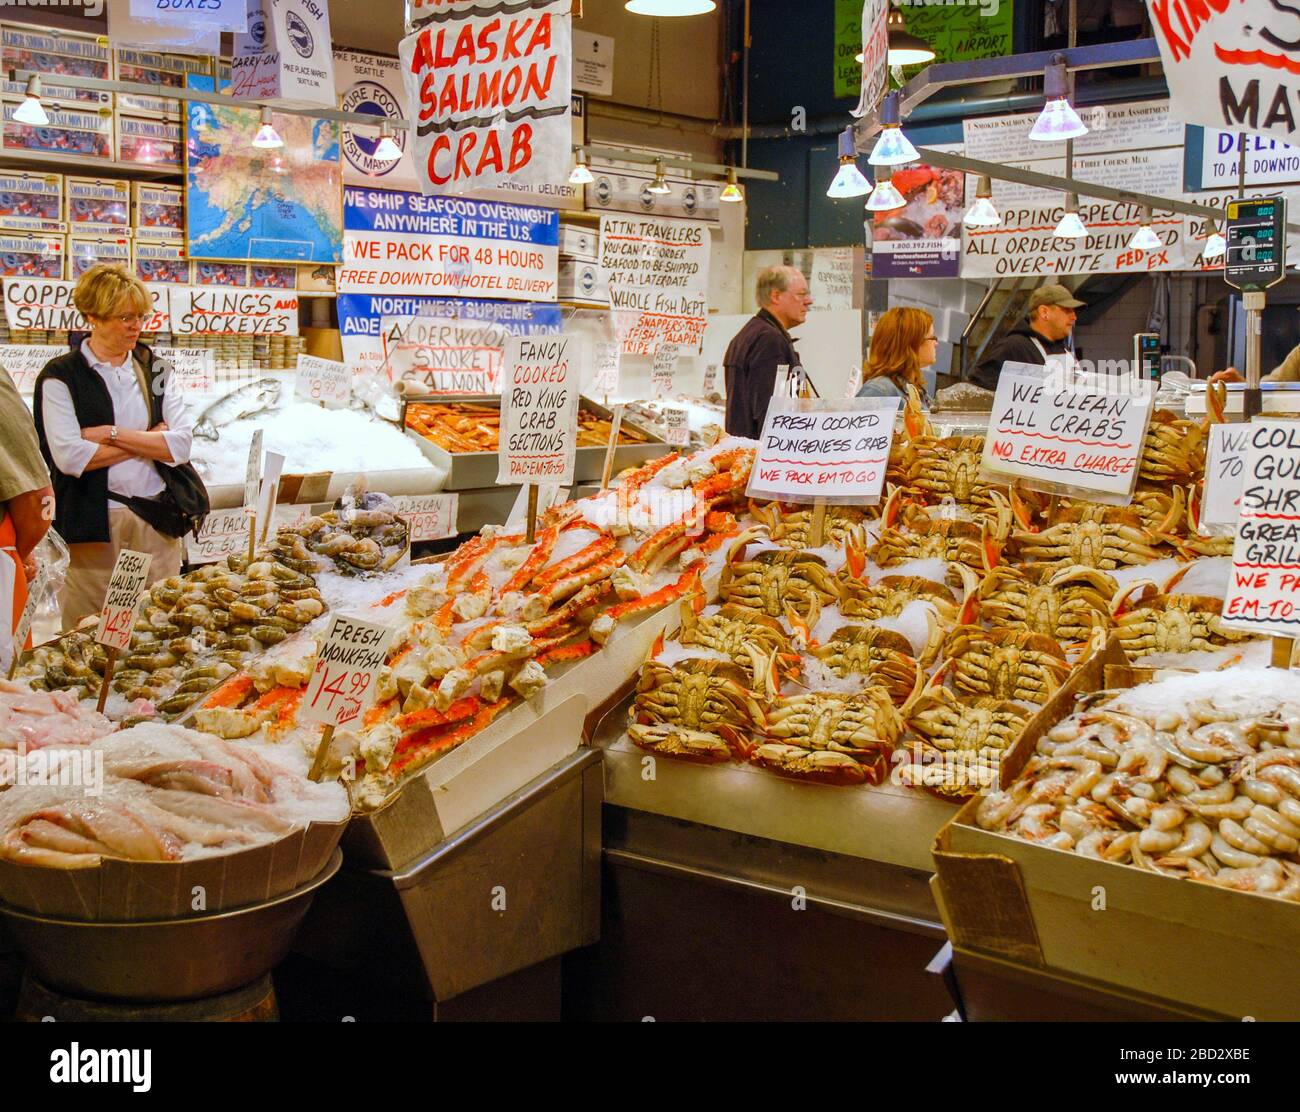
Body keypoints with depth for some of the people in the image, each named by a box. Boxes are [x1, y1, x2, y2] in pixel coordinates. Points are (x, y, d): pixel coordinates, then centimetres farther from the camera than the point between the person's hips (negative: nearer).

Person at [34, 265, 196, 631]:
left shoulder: (152, 369, 11)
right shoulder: (61, 377, -1)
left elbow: (181, 446, 0)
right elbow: (68, 456, -14)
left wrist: (113, 434, -11)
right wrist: (149, 439, -6)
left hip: (158, 521, 4)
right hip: (97, 524, -4)